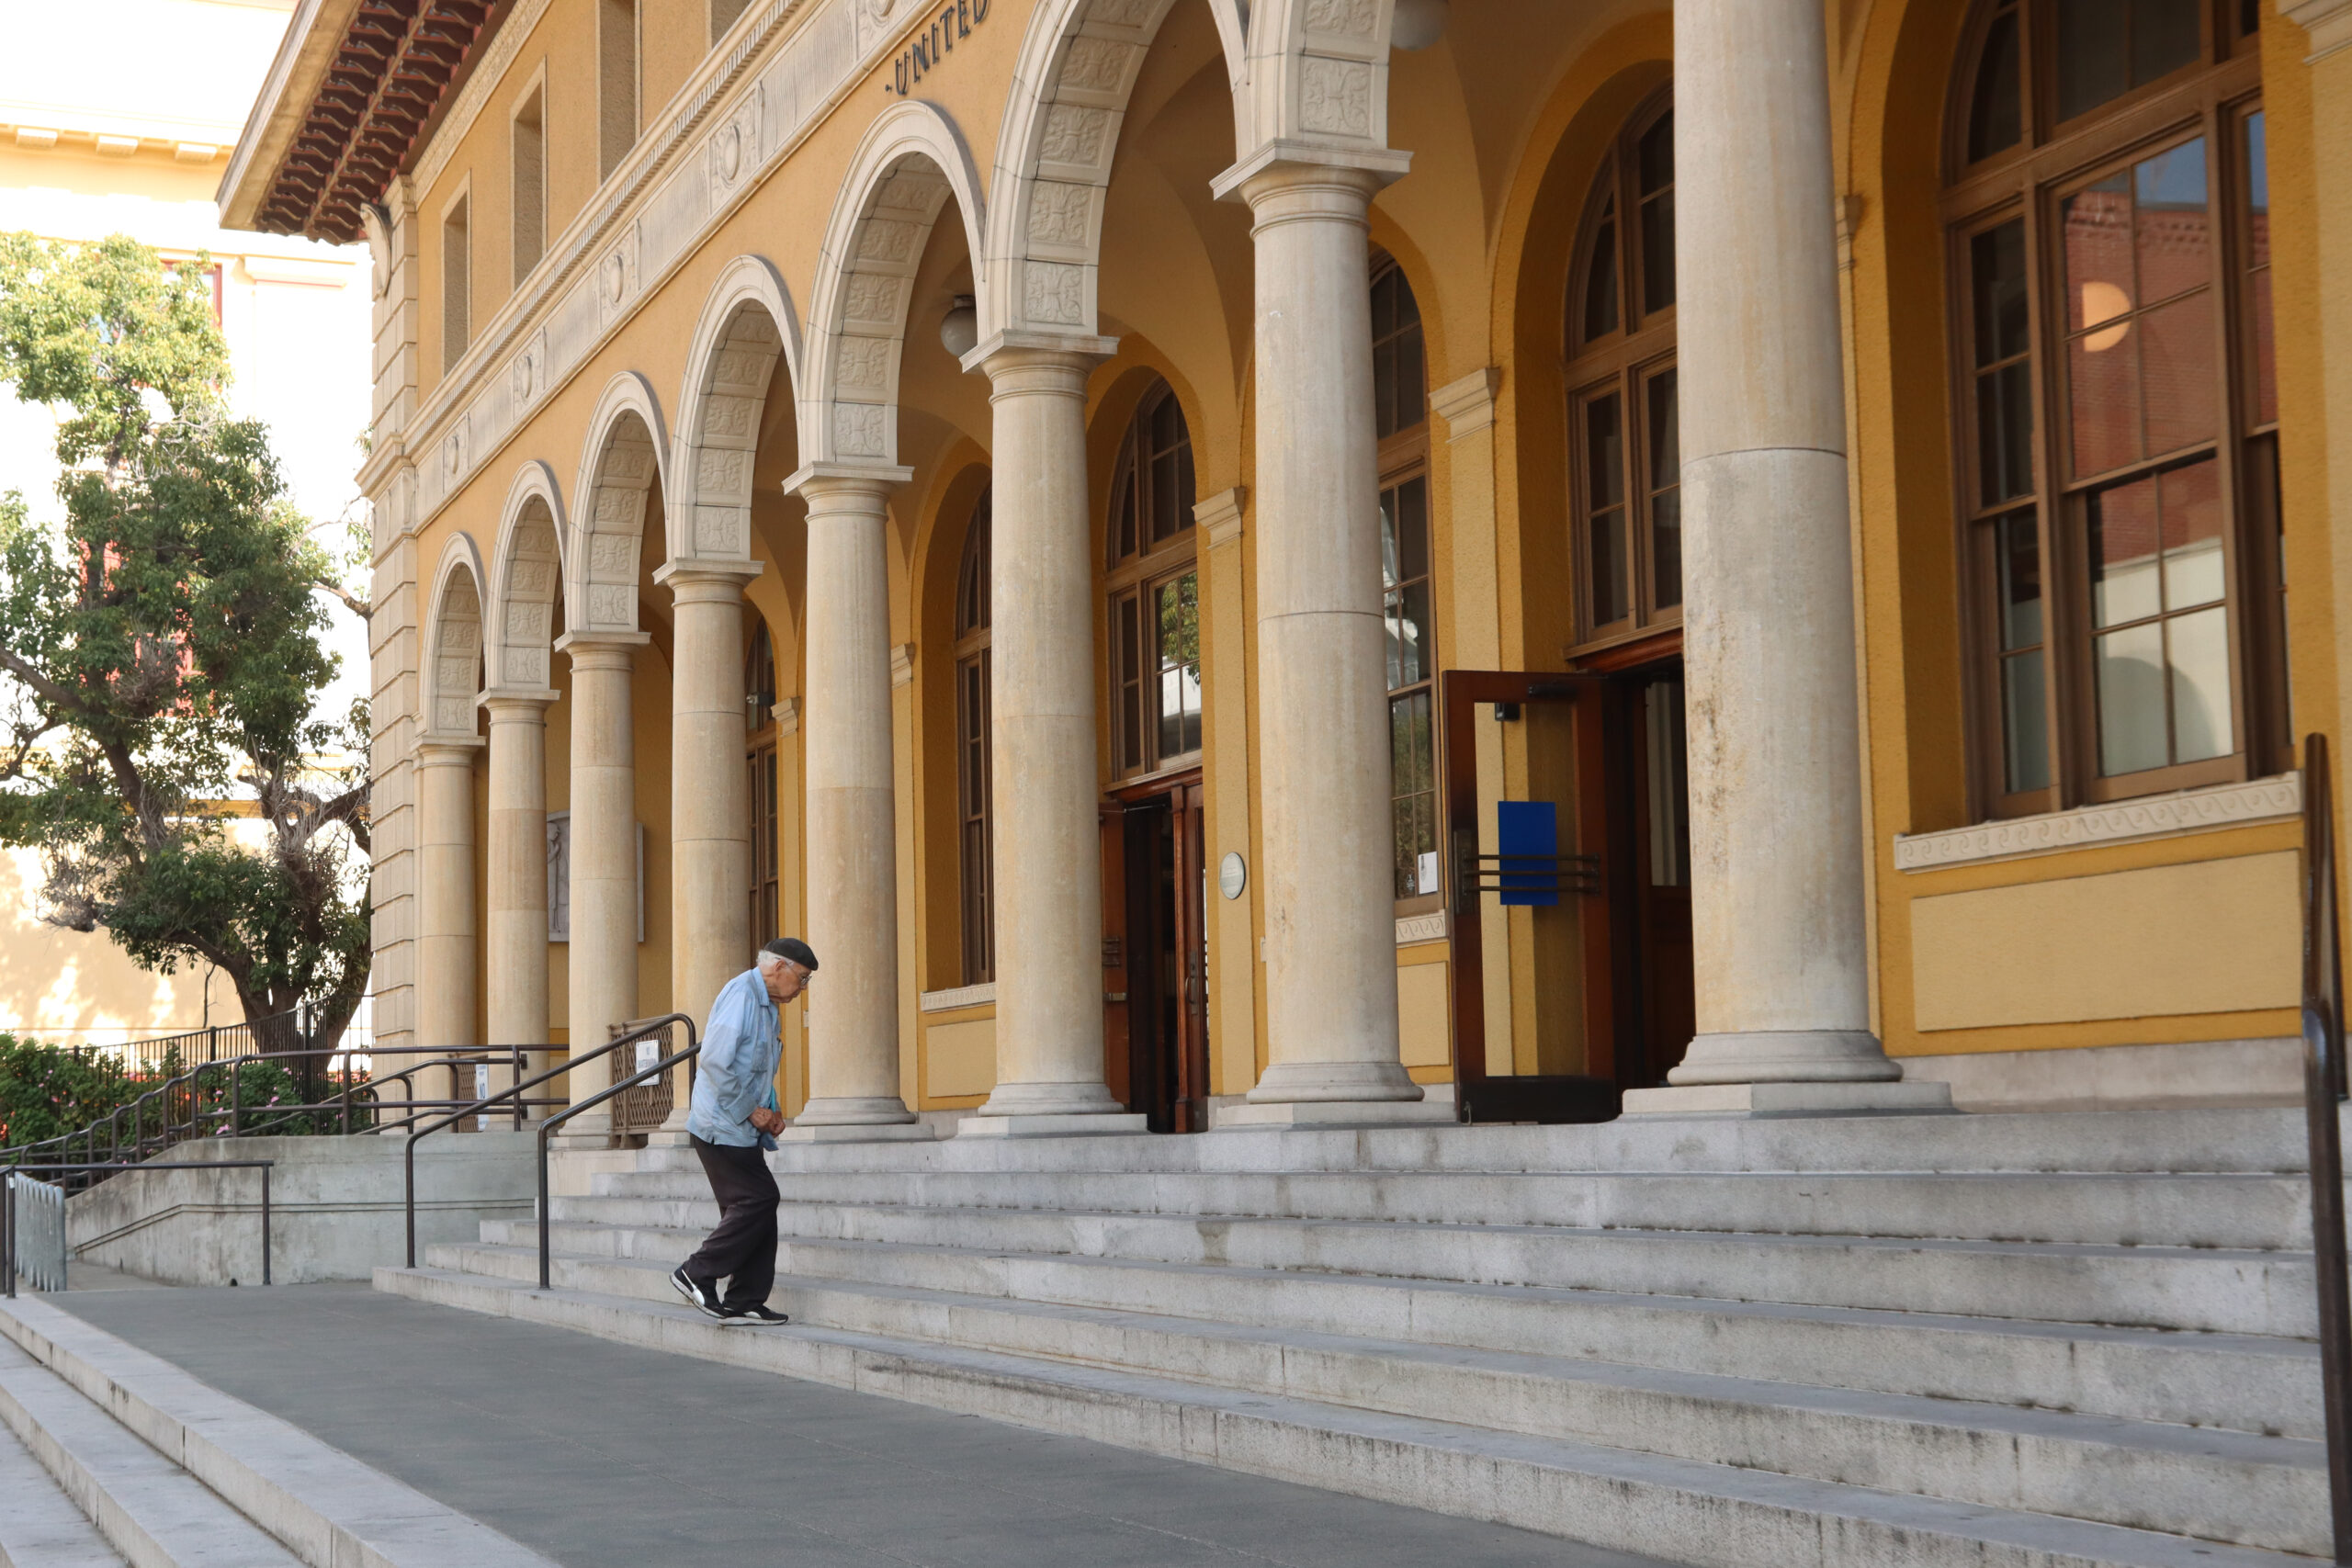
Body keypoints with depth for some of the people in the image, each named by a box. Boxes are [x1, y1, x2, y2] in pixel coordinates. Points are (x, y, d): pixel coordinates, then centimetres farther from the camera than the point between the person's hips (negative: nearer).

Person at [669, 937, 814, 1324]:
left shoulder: (765, 1004, 18)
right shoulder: (740, 994, -14)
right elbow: (714, 1061, -23)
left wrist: (770, 1111, 9)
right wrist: (750, 1112, -17)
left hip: (742, 1130, 10)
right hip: (722, 1128, -10)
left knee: (759, 1205, 7)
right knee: (758, 1200, -13)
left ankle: (745, 1302, 11)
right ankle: (696, 1275, -4)